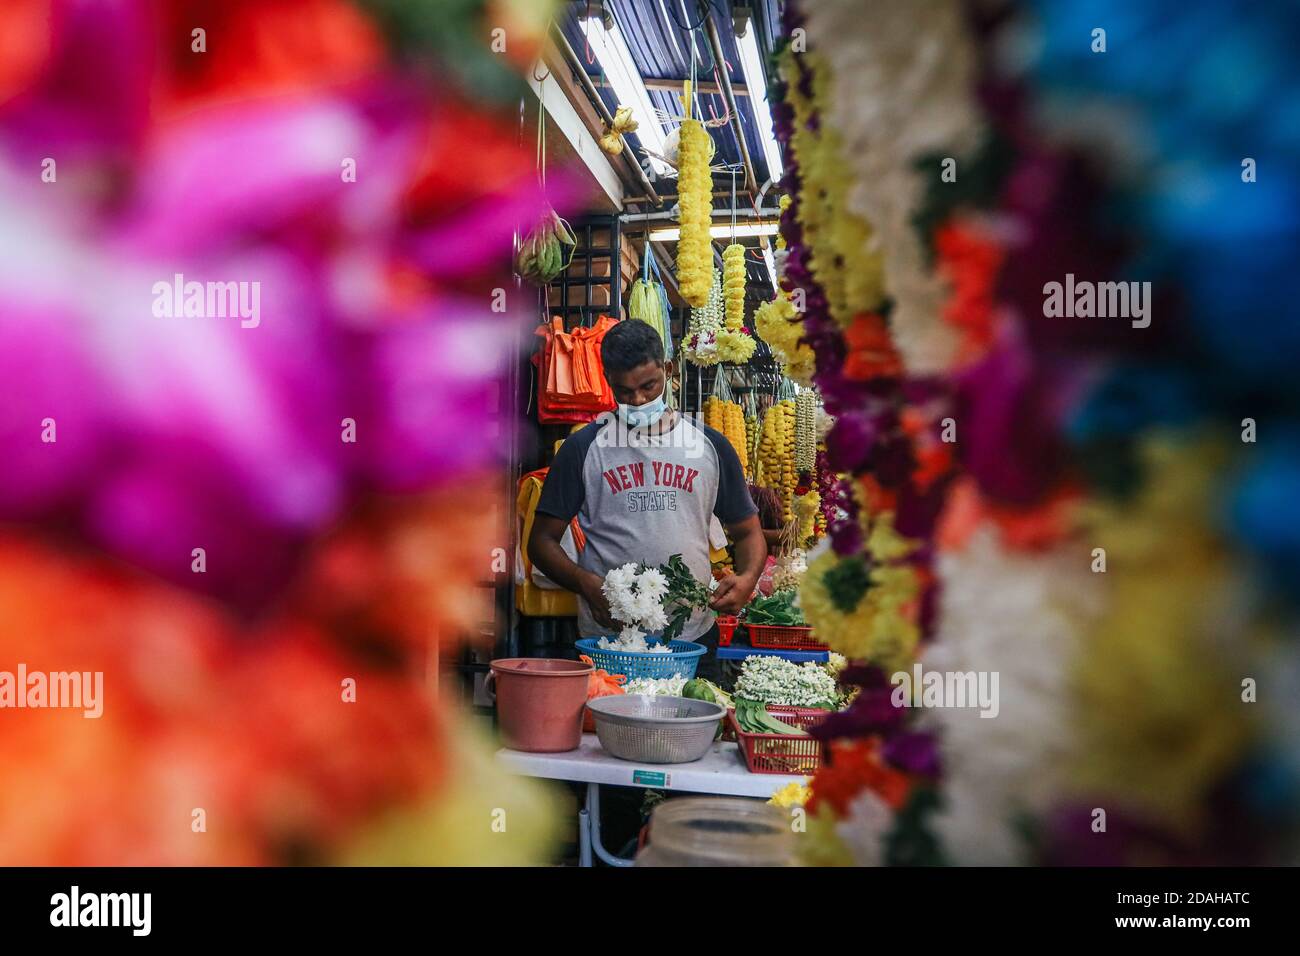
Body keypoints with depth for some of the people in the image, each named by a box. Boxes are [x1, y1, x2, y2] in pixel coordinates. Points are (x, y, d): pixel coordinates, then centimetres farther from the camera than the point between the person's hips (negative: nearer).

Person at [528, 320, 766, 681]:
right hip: (607, 639, -1)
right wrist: (587, 584, -16)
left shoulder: (711, 446, 8)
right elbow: (542, 540, 3)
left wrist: (747, 578, -8)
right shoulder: (583, 448, 2)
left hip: (693, 638, 2)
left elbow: (747, 532, 14)